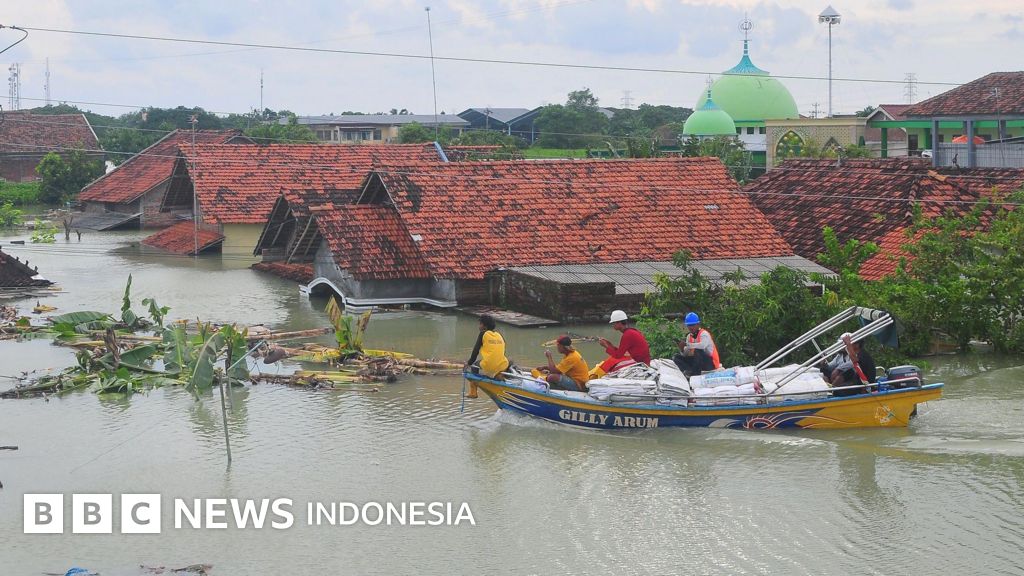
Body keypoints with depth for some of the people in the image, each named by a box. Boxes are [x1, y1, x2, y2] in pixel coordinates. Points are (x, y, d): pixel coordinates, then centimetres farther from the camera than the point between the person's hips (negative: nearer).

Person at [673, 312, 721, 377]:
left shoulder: (704, 333, -14)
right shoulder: (689, 336, 8)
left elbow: (702, 345, -37)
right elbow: (685, 355, 6)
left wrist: (687, 344, -35)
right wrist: (682, 349, -17)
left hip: (710, 364, -8)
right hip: (696, 361, 8)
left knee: (697, 351, -36)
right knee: (676, 357, -3)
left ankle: (695, 373, -21)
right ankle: (689, 371, -25)